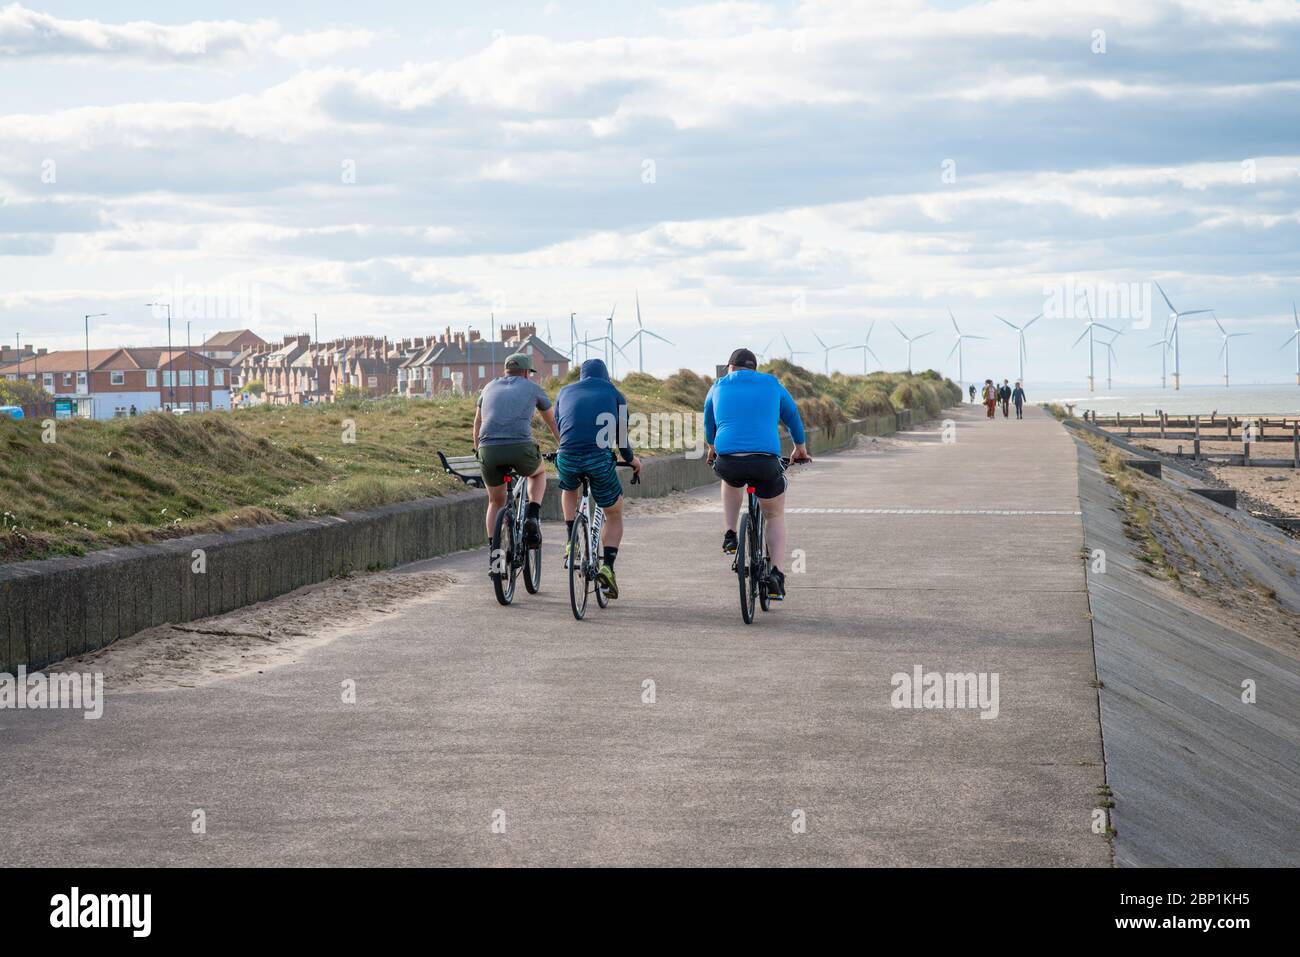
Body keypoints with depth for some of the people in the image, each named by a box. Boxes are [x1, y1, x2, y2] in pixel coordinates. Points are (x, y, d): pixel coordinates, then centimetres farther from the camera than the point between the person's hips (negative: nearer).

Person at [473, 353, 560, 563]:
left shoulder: (490, 387, 26)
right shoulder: (532, 388, 20)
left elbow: (478, 422, 38)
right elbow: (553, 423, 32)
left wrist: (477, 450, 53)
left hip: (489, 451, 2)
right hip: (520, 447, -2)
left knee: (496, 502, 23)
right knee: (539, 472, 32)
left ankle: (494, 552, 10)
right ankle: (533, 518, 9)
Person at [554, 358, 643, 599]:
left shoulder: (565, 392, 22)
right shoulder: (614, 394, 17)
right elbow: (621, 434, 20)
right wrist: (631, 459, 37)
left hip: (568, 458, 2)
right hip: (600, 459, -2)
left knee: (569, 490, 37)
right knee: (614, 516, 17)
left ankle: (571, 543, 23)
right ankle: (607, 566, -2)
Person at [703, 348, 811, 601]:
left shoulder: (719, 387, 18)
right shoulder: (772, 384, 17)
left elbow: (708, 424, 35)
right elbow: (793, 416, 31)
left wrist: (712, 448, 56)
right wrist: (800, 448, 50)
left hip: (727, 460, 1)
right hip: (766, 461, -1)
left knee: (732, 480, 38)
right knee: (775, 517, 21)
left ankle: (730, 535, 23)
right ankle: (776, 573, 3)